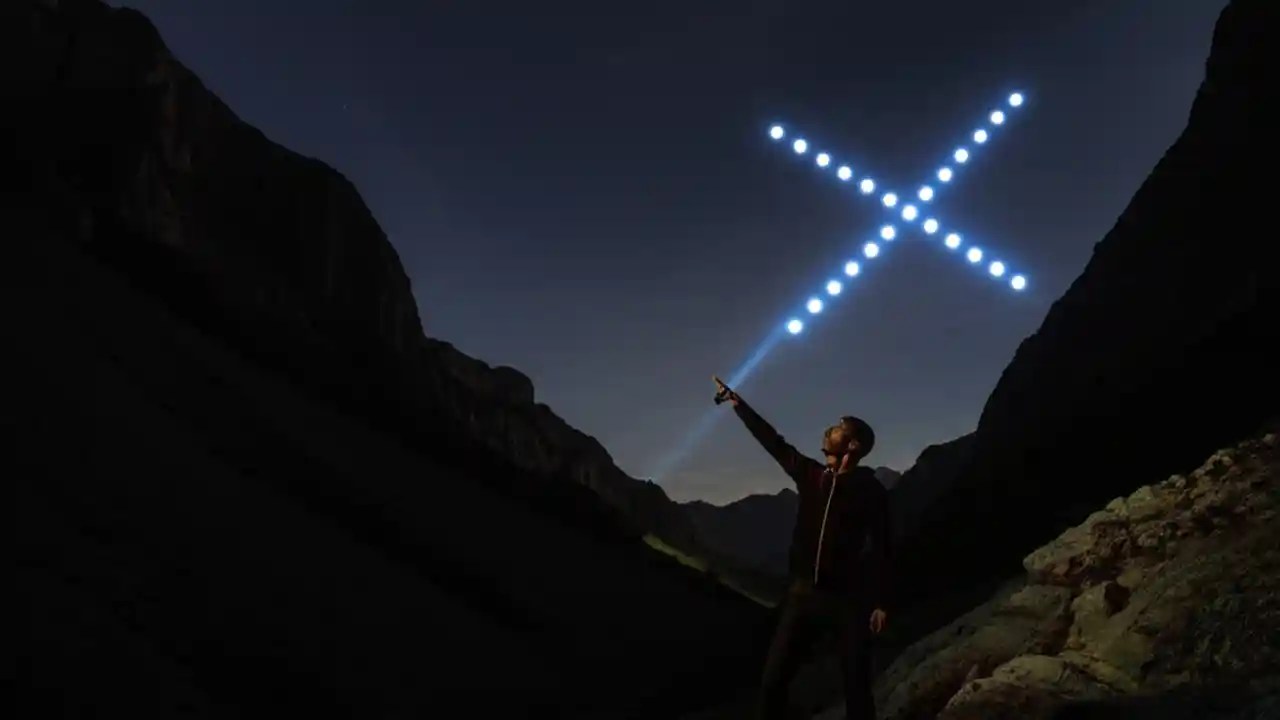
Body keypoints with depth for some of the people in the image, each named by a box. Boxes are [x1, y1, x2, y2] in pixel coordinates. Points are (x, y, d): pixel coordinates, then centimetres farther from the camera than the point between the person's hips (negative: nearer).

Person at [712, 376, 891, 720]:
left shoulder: (871, 490, -3)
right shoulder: (810, 475, 8)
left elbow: (881, 549, -4)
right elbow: (773, 441, 13)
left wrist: (880, 602, -10)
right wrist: (735, 401, 15)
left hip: (847, 600, -4)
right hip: (803, 594, 4)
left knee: (856, 688, 3)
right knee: (773, 679, 0)